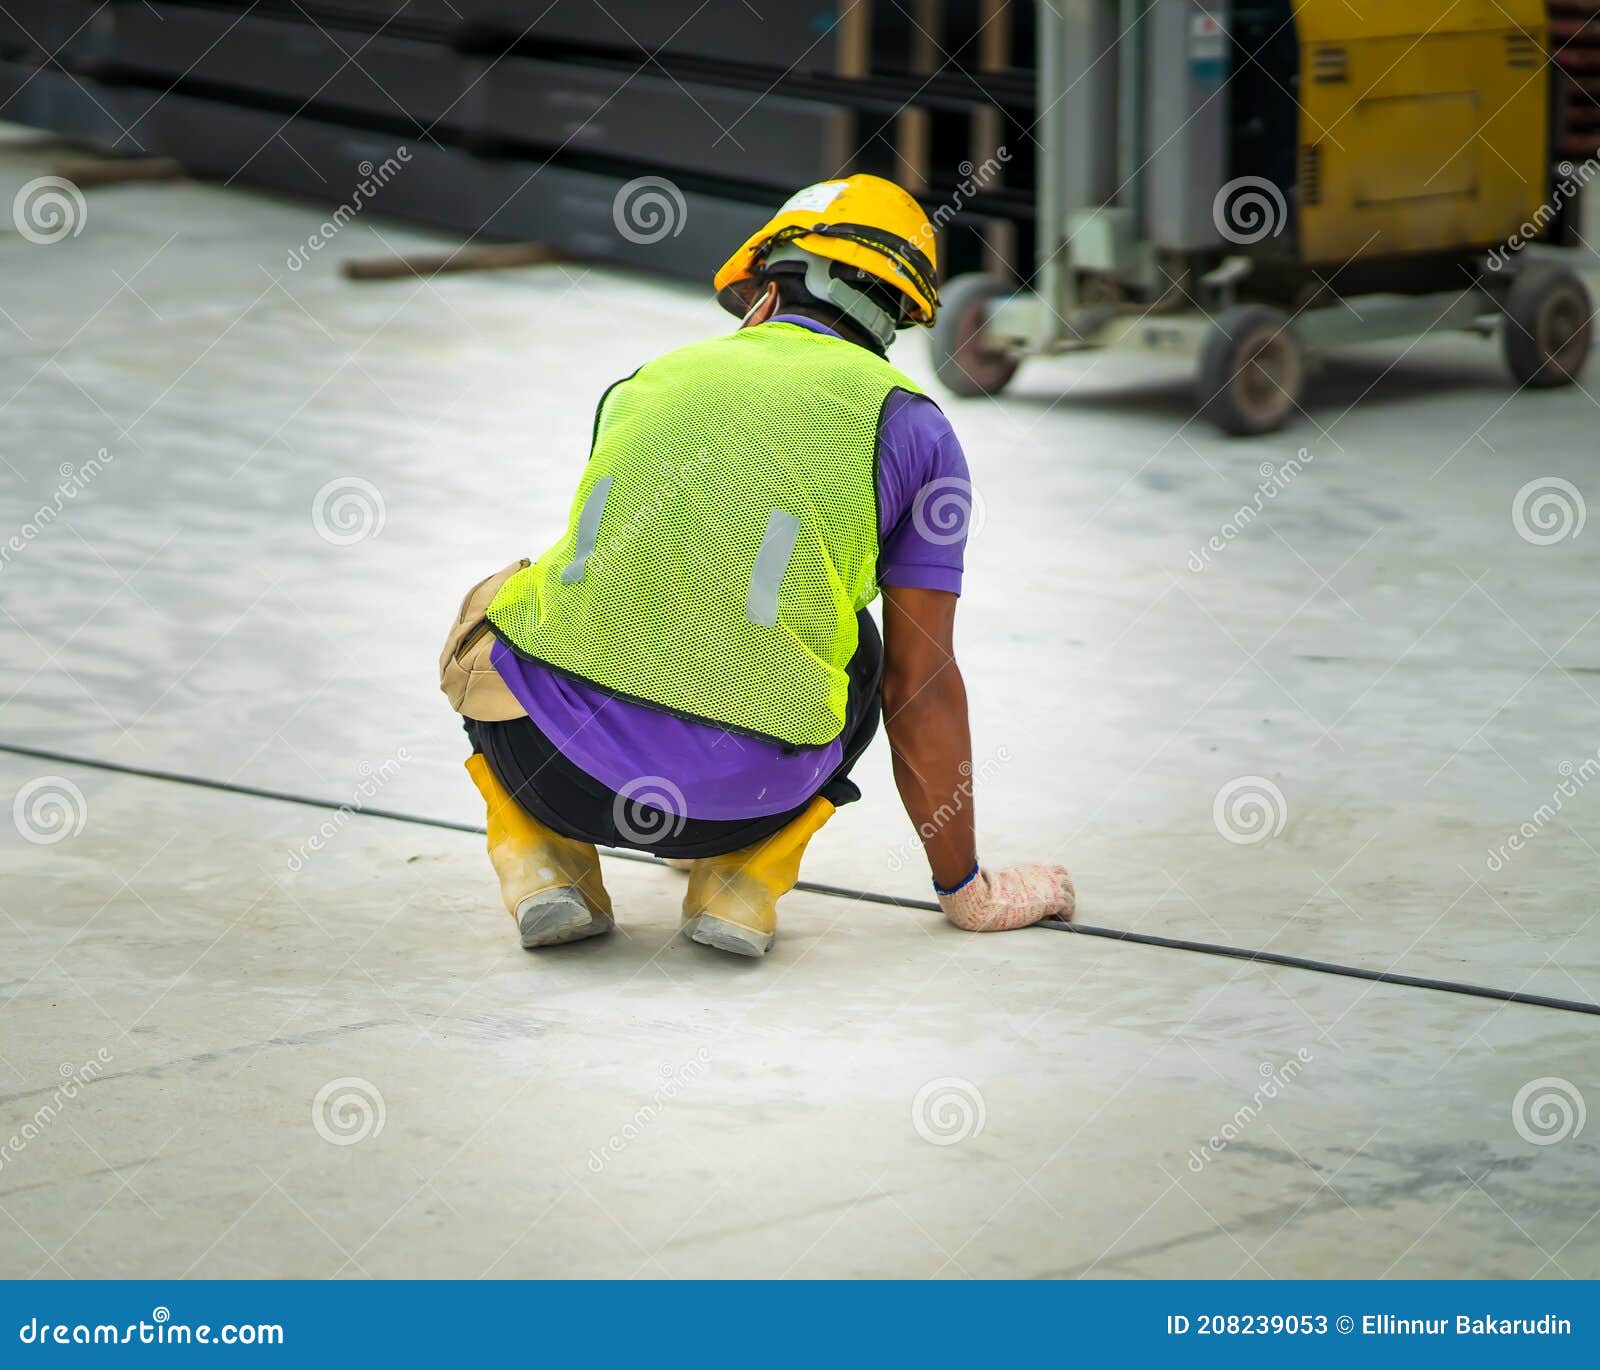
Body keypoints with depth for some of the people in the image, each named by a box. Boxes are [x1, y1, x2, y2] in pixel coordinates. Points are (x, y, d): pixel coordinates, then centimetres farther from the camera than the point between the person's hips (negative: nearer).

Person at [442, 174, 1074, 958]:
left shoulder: (643, 383, 20)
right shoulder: (908, 423, 11)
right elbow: (921, 684, 12)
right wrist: (966, 891, 26)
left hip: (559, 769, 1)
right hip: (743, 796, -1)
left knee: (496, 604, 36)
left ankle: (541, 864, 15)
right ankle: (740, 884, 12)